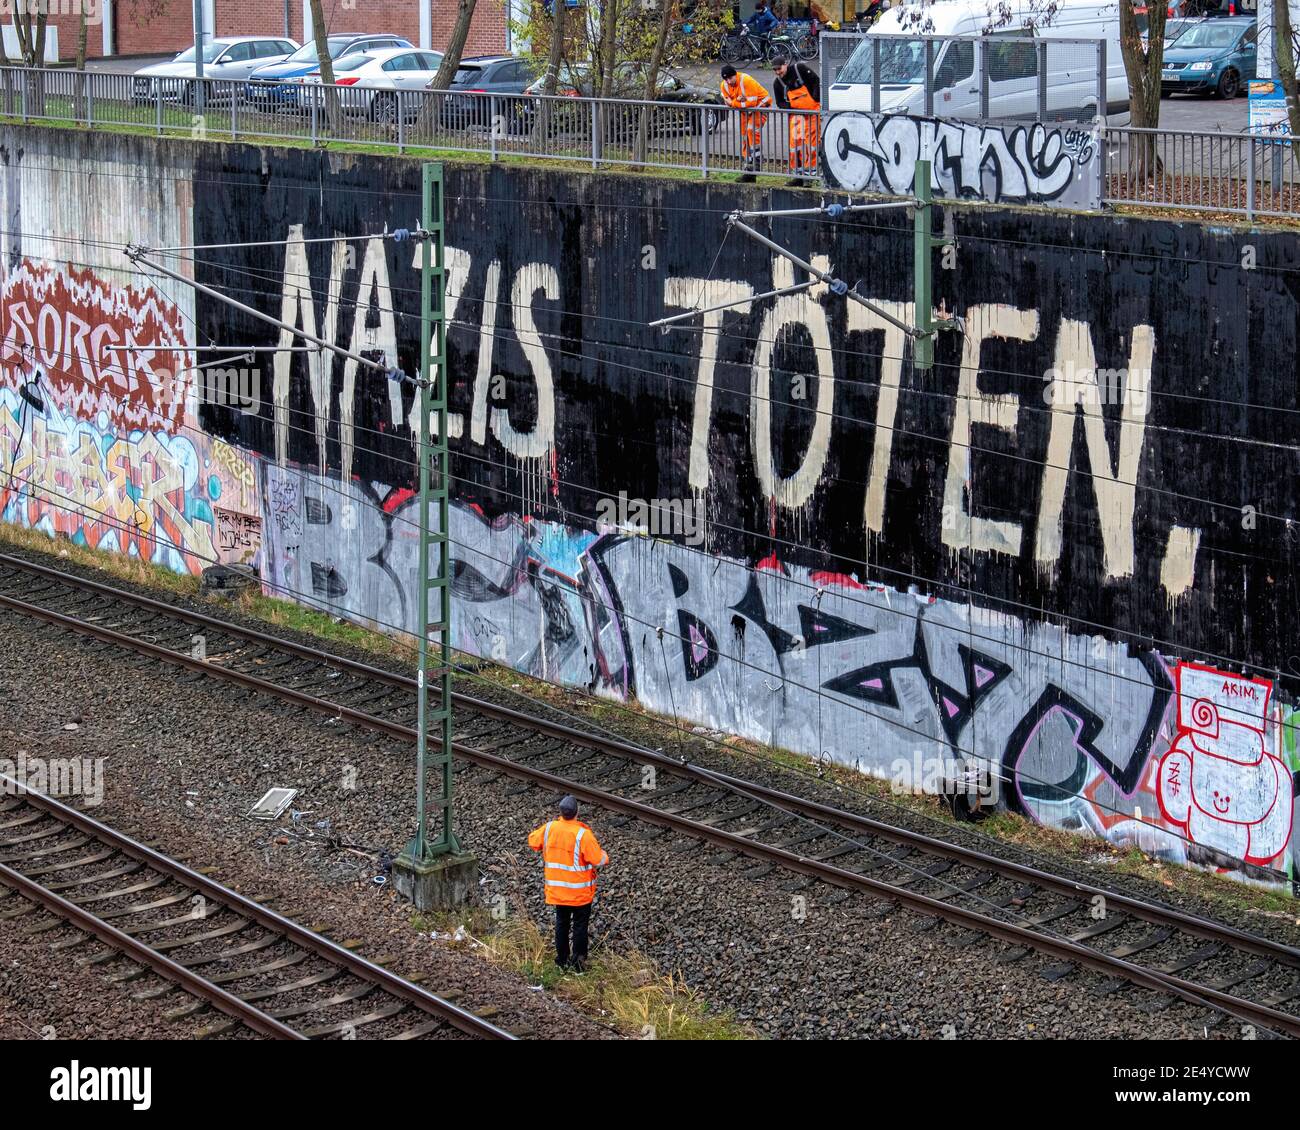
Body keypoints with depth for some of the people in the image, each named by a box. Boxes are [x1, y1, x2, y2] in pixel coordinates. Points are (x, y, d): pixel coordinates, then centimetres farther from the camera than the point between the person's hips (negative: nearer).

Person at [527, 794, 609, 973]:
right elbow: (599, 859, -21)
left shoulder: (549, 828, -10)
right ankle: (578, 962, 15)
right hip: (580, 891, -4)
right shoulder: (582, 834, -25)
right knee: (580, 925, 10)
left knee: (561, 923, 19)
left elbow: (533, 841, 9)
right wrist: (602, 853, 2)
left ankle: (562, 959, 26)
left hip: (557, 889, 4)